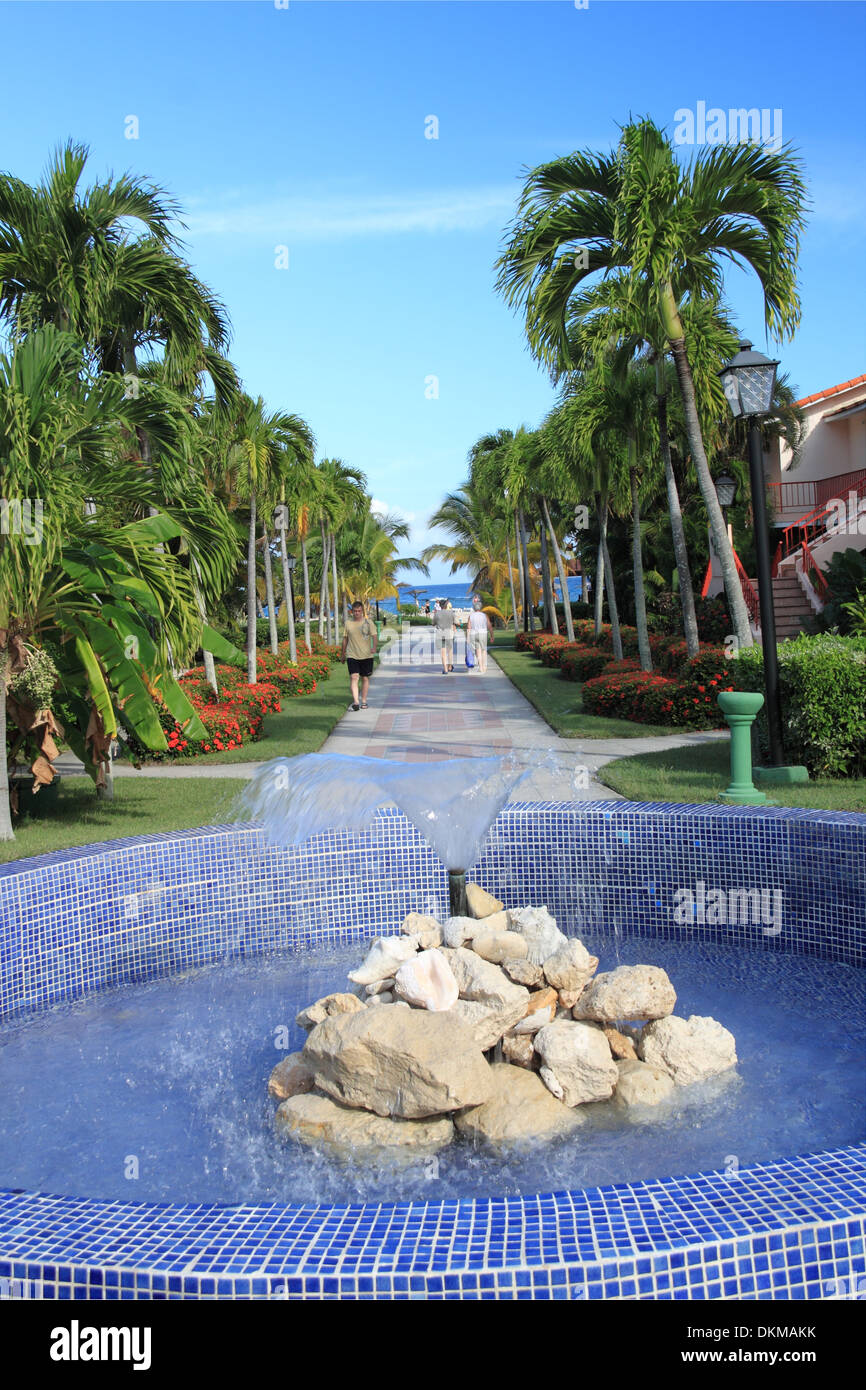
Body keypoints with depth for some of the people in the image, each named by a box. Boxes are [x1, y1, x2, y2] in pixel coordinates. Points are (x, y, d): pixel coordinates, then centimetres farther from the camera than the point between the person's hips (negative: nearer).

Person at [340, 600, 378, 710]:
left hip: (366, 655, 0)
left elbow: (374, 636, -7)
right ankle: (355, 701, -19)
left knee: (365, 678, 8)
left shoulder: (368, 622, 1)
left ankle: (364, 701, 20)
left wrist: (374, 647, -26)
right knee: (354, 677, -14)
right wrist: (343, 654, 18)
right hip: (352, 655, 0)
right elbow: (345, 639, 14)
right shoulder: (348, 623, 7)